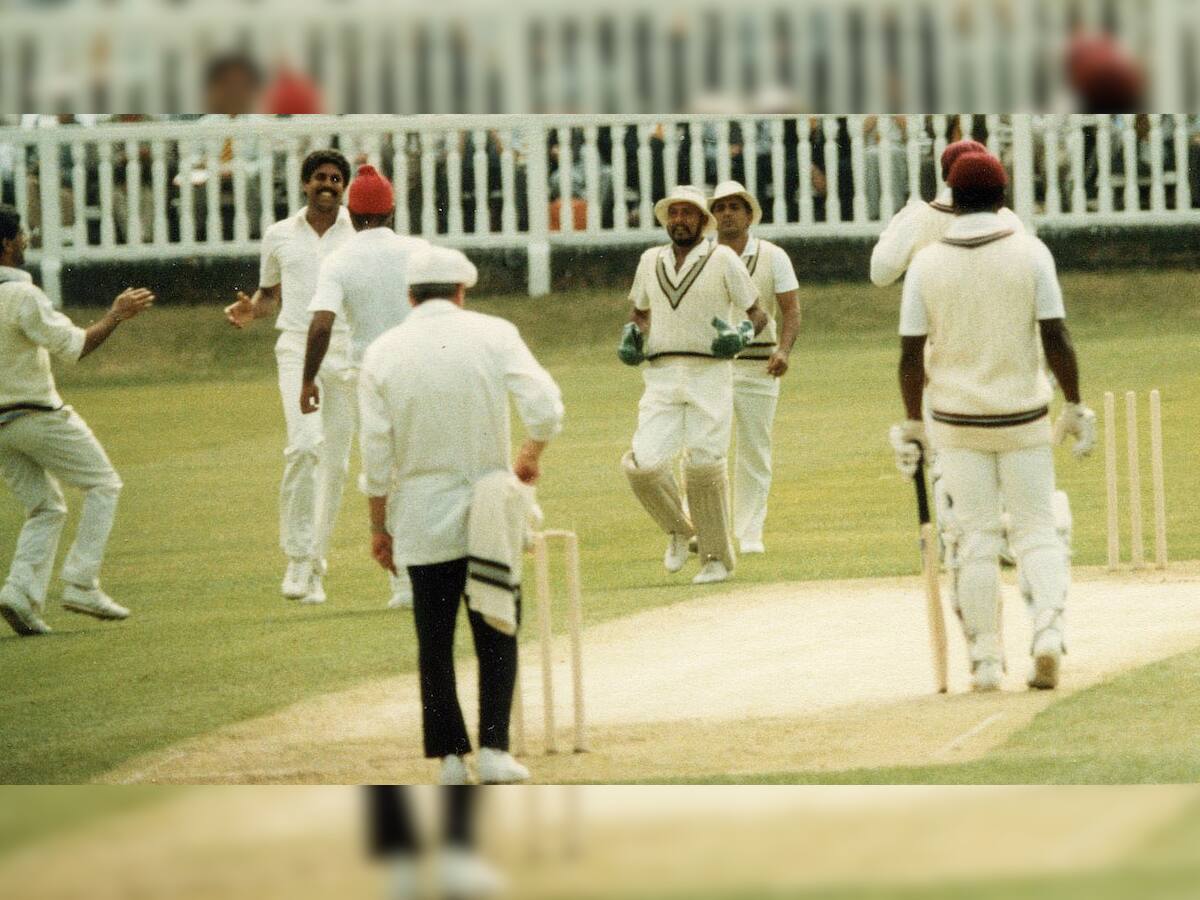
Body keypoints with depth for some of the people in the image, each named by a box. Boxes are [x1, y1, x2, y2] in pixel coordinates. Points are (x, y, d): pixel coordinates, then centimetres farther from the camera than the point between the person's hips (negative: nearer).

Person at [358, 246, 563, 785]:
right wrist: (532, 456, 6)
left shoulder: (383, 354, -1)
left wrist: (378, 526, 6)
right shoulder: (493, 336, -4)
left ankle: (451, 758, 4)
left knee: (434, 640, 7)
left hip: (422, 518, 1)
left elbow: (376, 453, -2)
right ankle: (494, 750, -1)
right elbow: (544, 406, -13)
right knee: (496, 634, 8)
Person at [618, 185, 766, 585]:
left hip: (710, 374, -3)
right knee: (644, 464, -13)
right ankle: (679, 530, 14)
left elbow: (758, 315, 5)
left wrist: (742, 334, -17)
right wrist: (631, 335, 7)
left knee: (705, 466, -9)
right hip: (661, 376, 3)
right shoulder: (650, 261, 14)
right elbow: (639, 311, 29)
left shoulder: (723, 259, 2)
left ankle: (717, 556, 7)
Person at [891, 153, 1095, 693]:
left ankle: (985, 661, 5)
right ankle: (1048, 628, -17)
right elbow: (1055, 337, -9)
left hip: (956, 421, 1)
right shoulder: (1030, 253, -6)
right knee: (1037, 530, 6)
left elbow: (910, 353, -3)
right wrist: (1074, 407, -1)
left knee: (976, 538, 7)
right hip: (1023, 415, -1)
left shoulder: (927, 263, -3)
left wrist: (912, 424, 6)